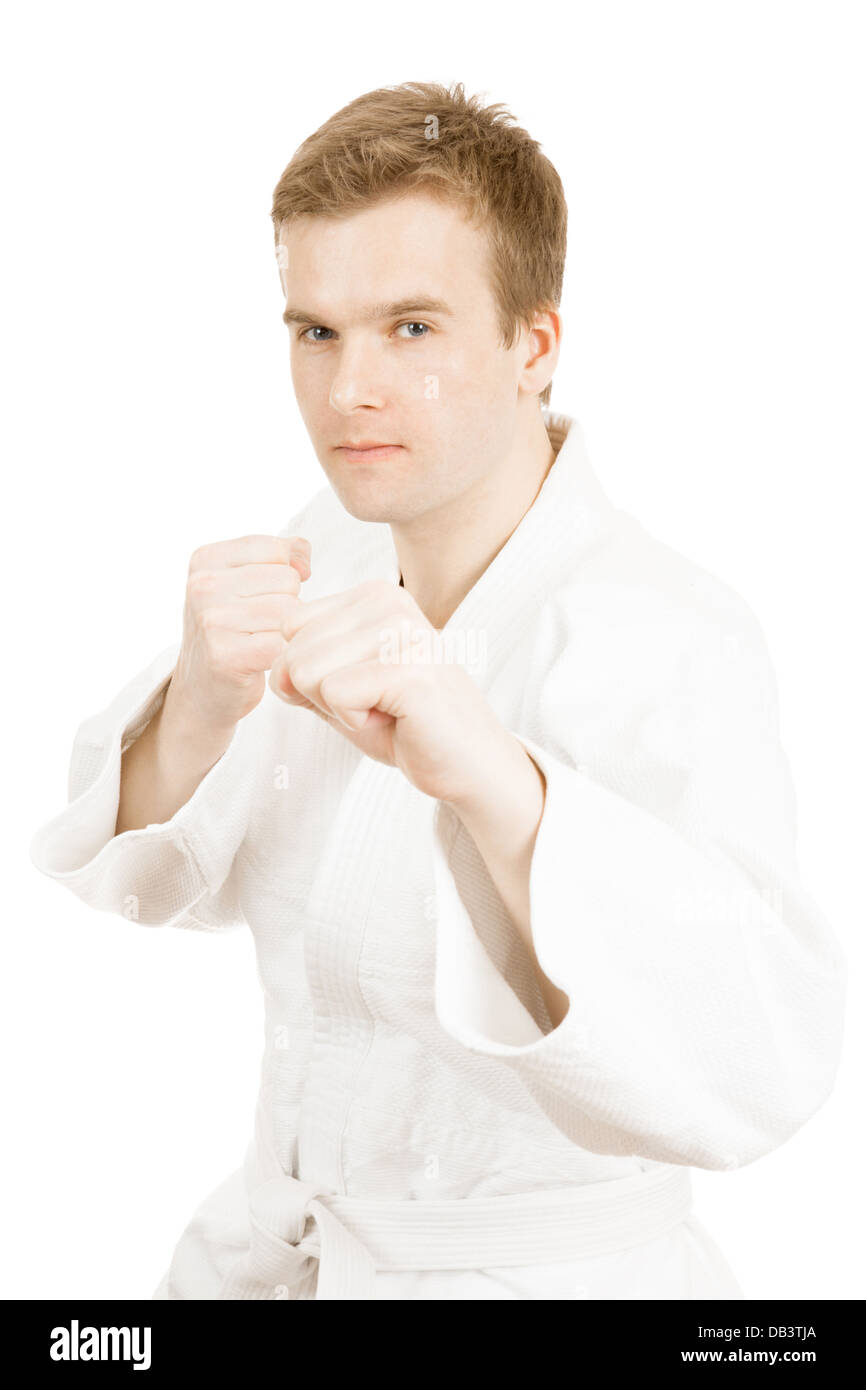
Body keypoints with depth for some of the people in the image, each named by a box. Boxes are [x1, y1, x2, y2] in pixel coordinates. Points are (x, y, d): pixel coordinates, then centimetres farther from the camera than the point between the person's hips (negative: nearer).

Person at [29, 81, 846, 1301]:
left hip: (539, 1270, -5)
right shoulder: (343, 538, -5)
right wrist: (201, 701, -31)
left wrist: (482, 769, -54)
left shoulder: (671, 648, -26)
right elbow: (183, 870, -10)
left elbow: (753, 1065, -40)